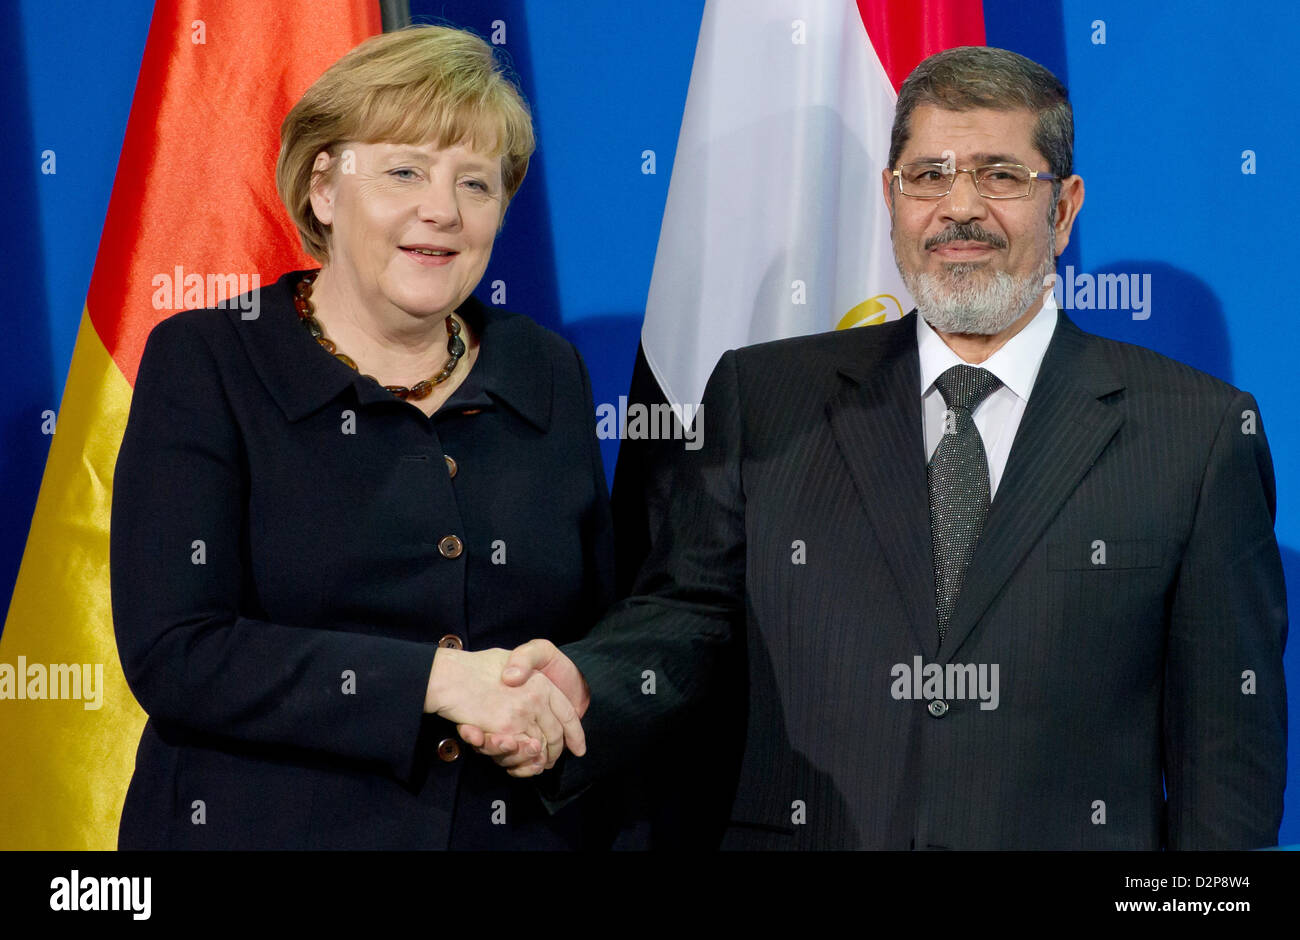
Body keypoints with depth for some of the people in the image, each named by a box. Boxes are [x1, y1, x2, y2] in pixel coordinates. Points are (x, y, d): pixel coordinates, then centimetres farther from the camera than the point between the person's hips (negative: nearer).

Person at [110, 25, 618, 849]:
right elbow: (173, 653, -14)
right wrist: (435, 679, -22)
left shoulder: (550, 375, 6)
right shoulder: (203, 364, -5)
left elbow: (607, 626, 12)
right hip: (267, 825, -3)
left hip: (524, 827, 3)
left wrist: (564, 691, -9)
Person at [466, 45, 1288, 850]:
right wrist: (579, 688, -19)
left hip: (1071, 837, -1)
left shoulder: (1203, 431, -2)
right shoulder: (760, 398, 4)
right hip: (802, 835, 1)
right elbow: (689, 612, 1)